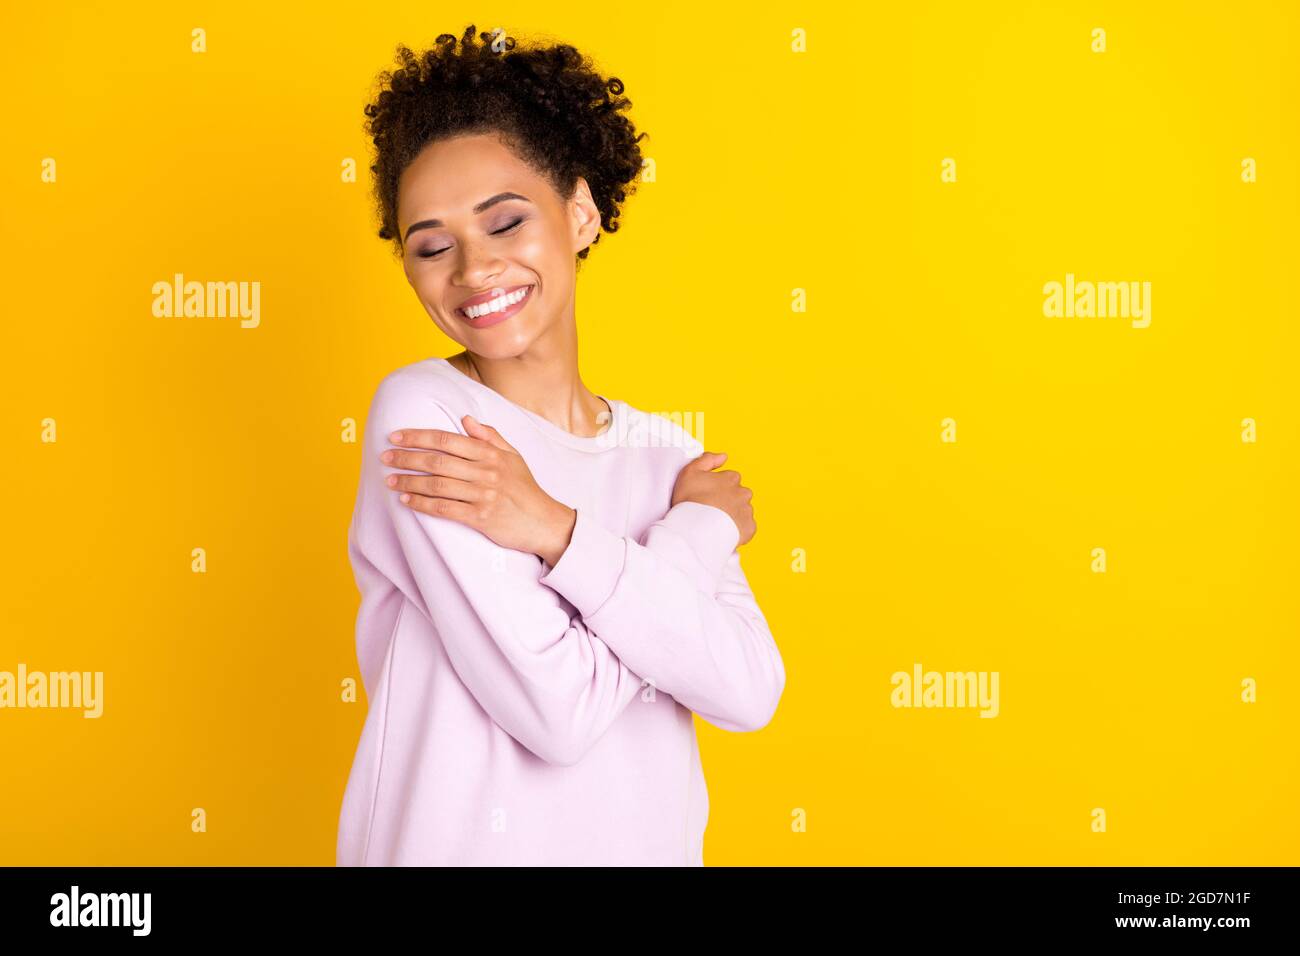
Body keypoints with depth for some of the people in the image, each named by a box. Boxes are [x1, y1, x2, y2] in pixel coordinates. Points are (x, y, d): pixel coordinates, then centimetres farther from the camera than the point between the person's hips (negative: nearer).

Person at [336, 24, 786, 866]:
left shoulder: (663, 450, -2)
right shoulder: (418, 411, -15)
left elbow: (751, 692, -15)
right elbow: (557, 709, -21)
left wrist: (556, 530, -23)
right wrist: (703, 527, -10)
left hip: (652, 841, 4)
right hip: (456, 842, -4)